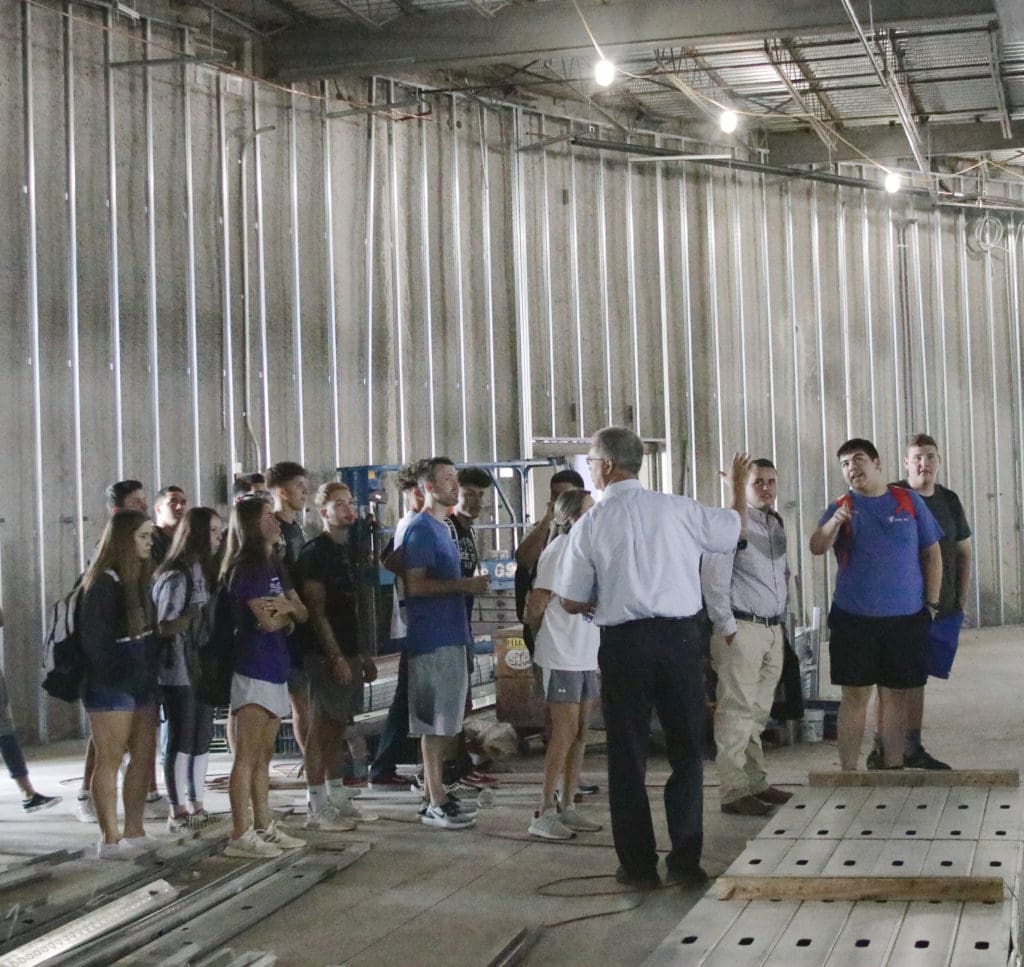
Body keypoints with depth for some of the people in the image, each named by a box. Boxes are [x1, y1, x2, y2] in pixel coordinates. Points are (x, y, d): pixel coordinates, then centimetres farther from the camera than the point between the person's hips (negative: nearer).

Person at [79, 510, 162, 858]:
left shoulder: (139, 580, 13)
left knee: (144, 757, 9)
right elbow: (92, 637, -16)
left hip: (141, 684, 8)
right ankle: (110, 839, 0)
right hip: (111, 687, -8)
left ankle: (134, 831, 18)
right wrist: (116, 678, -15)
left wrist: (150, 670, 5)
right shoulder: (103, 583, -12)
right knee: (109, 761, -3)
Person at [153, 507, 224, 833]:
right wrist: (195, 615, -29)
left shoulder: (205, 572, 13)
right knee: (181, 742, -1)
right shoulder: (176, 576, -13)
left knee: (202, 740, 11)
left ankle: (196, 807, 20)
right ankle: (178, 812, 6)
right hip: (178, 671, -8)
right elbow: (164, 627, -16)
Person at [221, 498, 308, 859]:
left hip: (275, 668, 8)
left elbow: (302, 613, 12)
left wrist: (284, 607, -9)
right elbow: (269, 621, -17)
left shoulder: (276, 568, 16)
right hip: (253, 669, -8)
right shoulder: (245, 569, -10)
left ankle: (263, 827, 18)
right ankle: (240, 836, -5)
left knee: (264, 756, 12)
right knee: (246, 757, -7)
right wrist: (287, 614, 4)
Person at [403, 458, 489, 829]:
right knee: (434, 723, -6)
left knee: (441, 723, 13)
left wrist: (469, 585, 13)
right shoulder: (422, 530, -13)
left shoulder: (441, 528, 18)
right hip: (433, 636, -10)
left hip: (449, 635, 10)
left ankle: (435, 795, 19)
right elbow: (415, 585, -21)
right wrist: (464, 585, -20)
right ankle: (435, 802, -2)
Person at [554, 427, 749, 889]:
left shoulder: (590, 525, -5)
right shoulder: (678, 510, -1)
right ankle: (685, 860, 13)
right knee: (686, 750, 12)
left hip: (623, 643, -1)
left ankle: (639, 864, 13)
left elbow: (572, 602, -2)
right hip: (681, 637, 2)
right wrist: (739, 485, 33)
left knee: (627, 754, 9)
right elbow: (733, 527, 14)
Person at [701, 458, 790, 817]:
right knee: (737, 711, -7)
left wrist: (782, 620, 16)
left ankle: (756, 782, 19)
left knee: (758, 712, 12)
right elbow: (713, 579, -12)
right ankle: (733, 791, -6)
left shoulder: (776, 525, 17)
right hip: (742, 628, -8)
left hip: (773, 629, 8)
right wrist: (727, 627, -13)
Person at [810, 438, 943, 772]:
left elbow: (932, 554, 9)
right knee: (856, 695, 1)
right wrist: (834, 523, -31)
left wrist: (932, 603, 3)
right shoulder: (841, 508, 3)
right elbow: (817, 547, -12)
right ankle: (848, 770, 5)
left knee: (896, 695, 7)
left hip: (906, 619, 1)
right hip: (853, 619, -1)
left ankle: (894, 766, 16)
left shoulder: (909, 502, 5)